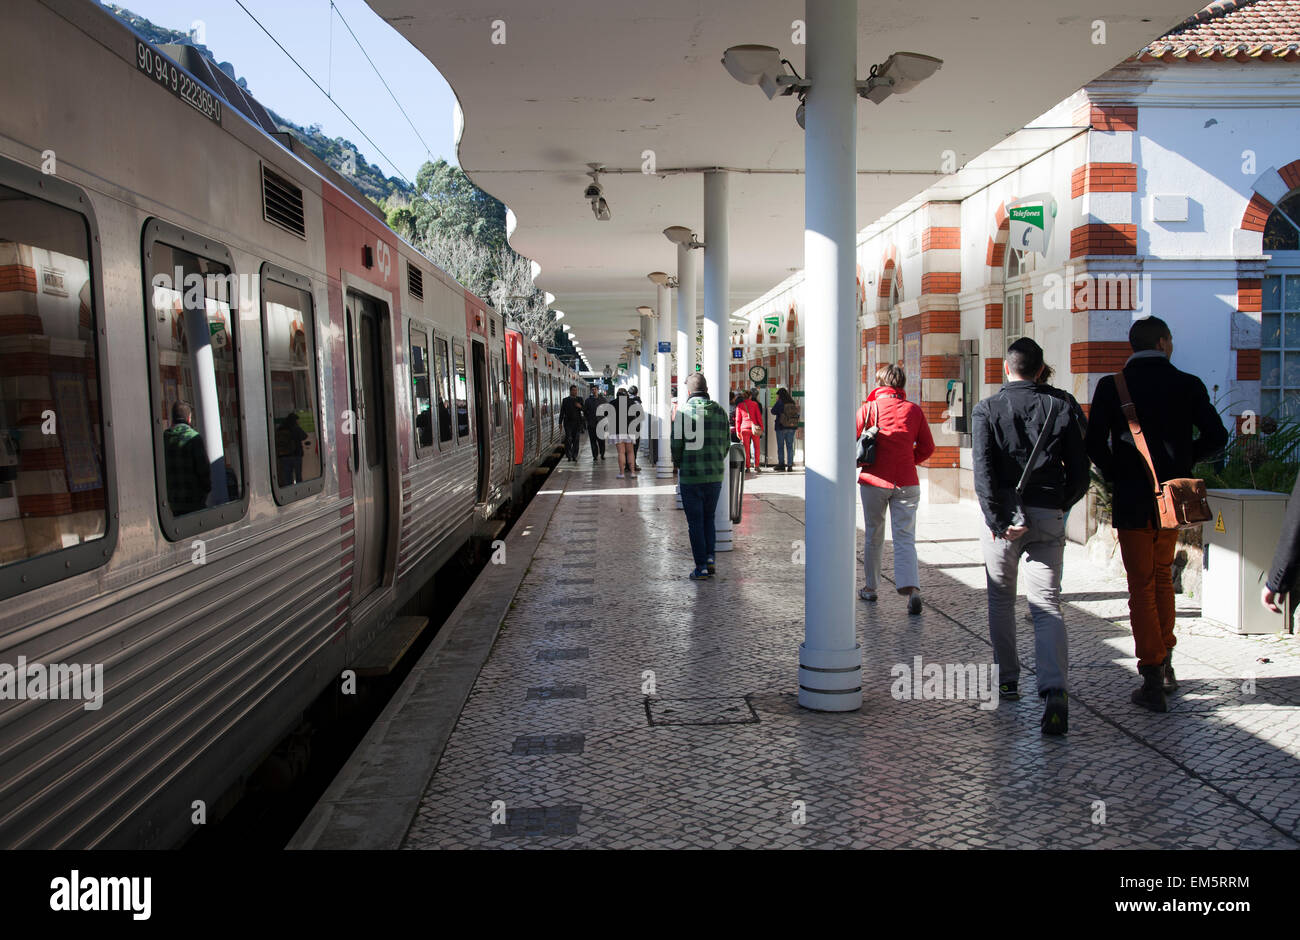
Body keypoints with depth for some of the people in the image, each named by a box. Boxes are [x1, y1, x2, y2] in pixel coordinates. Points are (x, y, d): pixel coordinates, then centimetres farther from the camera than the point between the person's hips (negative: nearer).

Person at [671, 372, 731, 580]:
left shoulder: (683, 411, -9)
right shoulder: (719, 411, 3)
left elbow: (676, 444, -10)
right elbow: (726, 443, 6)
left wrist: (678, 464, 8)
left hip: (690, 476, -4)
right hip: (715, 475, 4)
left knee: (695, 522, 5)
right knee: (709, 518, 19)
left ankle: (701, 567, 6)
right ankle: (710, 558, 9)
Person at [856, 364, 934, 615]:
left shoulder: (869, 408, -4)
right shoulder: (914, 410, 2)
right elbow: (927, 447, 5)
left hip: (873, 480, -1)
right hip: (906, 482, 1)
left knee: (874, 536, 13)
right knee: (905, 538, 1)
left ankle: (870, 587, 23)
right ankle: (911, 588, -17)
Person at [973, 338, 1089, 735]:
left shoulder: (987, 410, -2)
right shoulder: (1063, 406, 3)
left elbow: (983, 470, -13)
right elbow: (1080, 471, 3)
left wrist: (998, 521, -12)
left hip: (1004, 514, -1)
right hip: (1049, 516, 1)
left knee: (1001, 600, 16)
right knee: (1047, 605, 1)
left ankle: (1006, 680, 25)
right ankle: (1055, 691, -16)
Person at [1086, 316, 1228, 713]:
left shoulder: (1111, 386, -6)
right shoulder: (1188, 385, -1)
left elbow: (1094, 444, -11)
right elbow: (1216, 437, -2)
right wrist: (1182, 462, 14)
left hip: (1133, 500, -2)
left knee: (1141, 586, 3)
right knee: (1162, 575, 21)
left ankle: (1152, 680, -1)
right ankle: (1165, 662, 29)